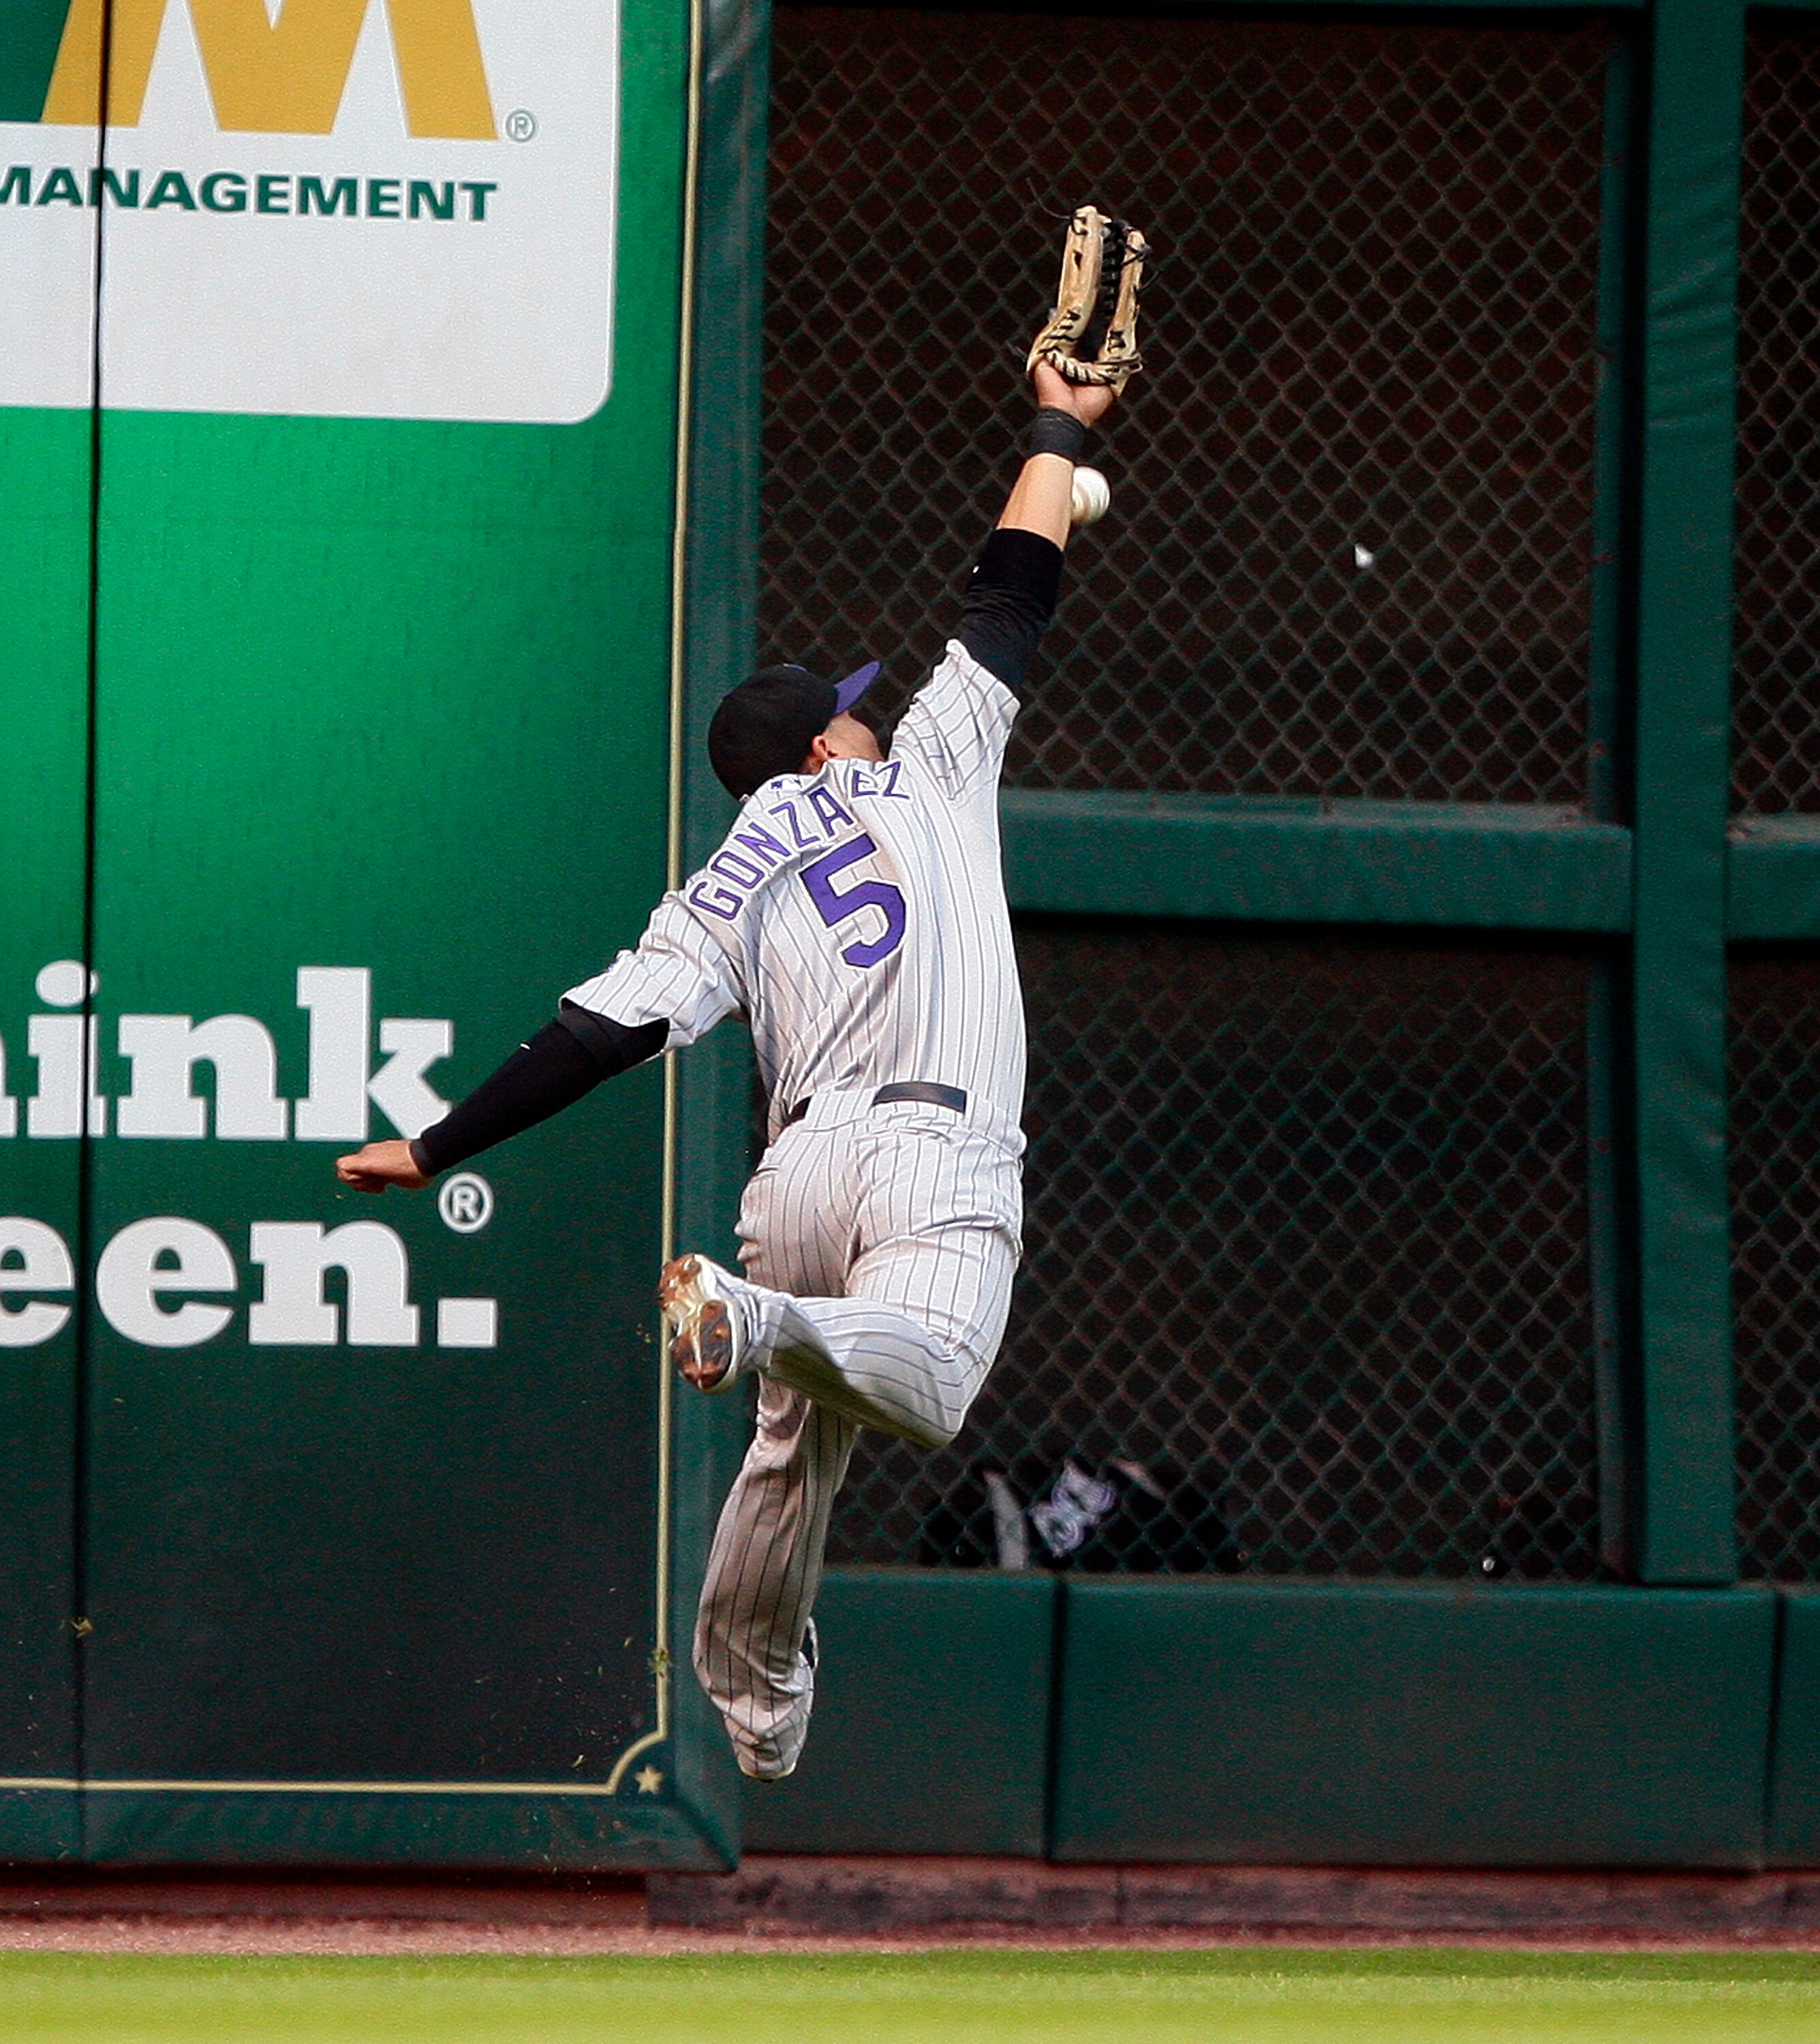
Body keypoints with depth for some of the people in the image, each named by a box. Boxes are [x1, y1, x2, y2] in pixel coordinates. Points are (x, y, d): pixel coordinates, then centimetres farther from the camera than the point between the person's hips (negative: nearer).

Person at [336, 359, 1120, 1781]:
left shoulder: (725, 893, 17)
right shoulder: (927, 771, 15)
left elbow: (601, 1033, 5)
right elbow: (1014, 598, 22)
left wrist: (435, 1151, 8)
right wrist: (1059, 432, 36)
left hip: (803, 1165, 4)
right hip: (943, 1161, -4)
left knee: (798, 1430, 22)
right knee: (925, 1383, -25)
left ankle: (752, 1703, 25)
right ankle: (762, 1324, -53)